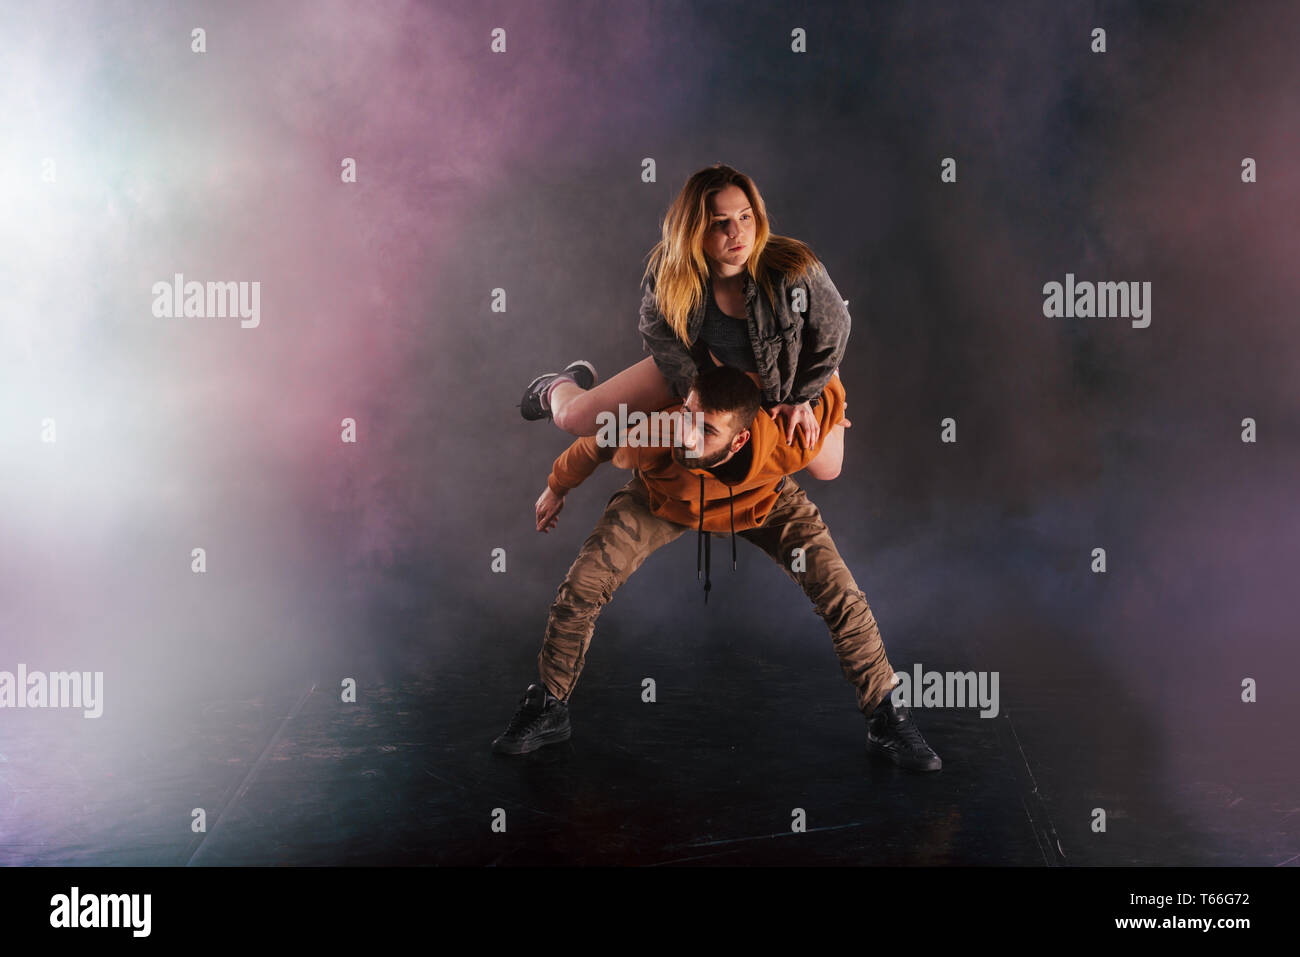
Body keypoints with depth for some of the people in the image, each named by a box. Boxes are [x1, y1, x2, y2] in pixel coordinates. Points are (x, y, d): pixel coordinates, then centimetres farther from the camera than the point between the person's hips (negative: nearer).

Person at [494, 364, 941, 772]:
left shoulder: (786, 439, -46)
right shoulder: (648, 437, -43)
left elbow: (829, 389, -24)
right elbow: (594, 445, -17)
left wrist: (832, 425, -5)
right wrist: (557, 487, 0)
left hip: (765, 501, 0)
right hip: (663, 499, 0)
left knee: (841, 596, -13)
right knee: (580, 587, -13)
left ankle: (887, 721, 9)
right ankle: (548, 710, 10)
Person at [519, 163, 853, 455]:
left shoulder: (794, 271, -38)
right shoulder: (668, 270, -29)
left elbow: (834, 326, -16)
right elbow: (658, 333, -7)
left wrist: (805, 396, -10)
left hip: (778, 373, -1)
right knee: (576, 416, -4)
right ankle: (562, 387, 39)